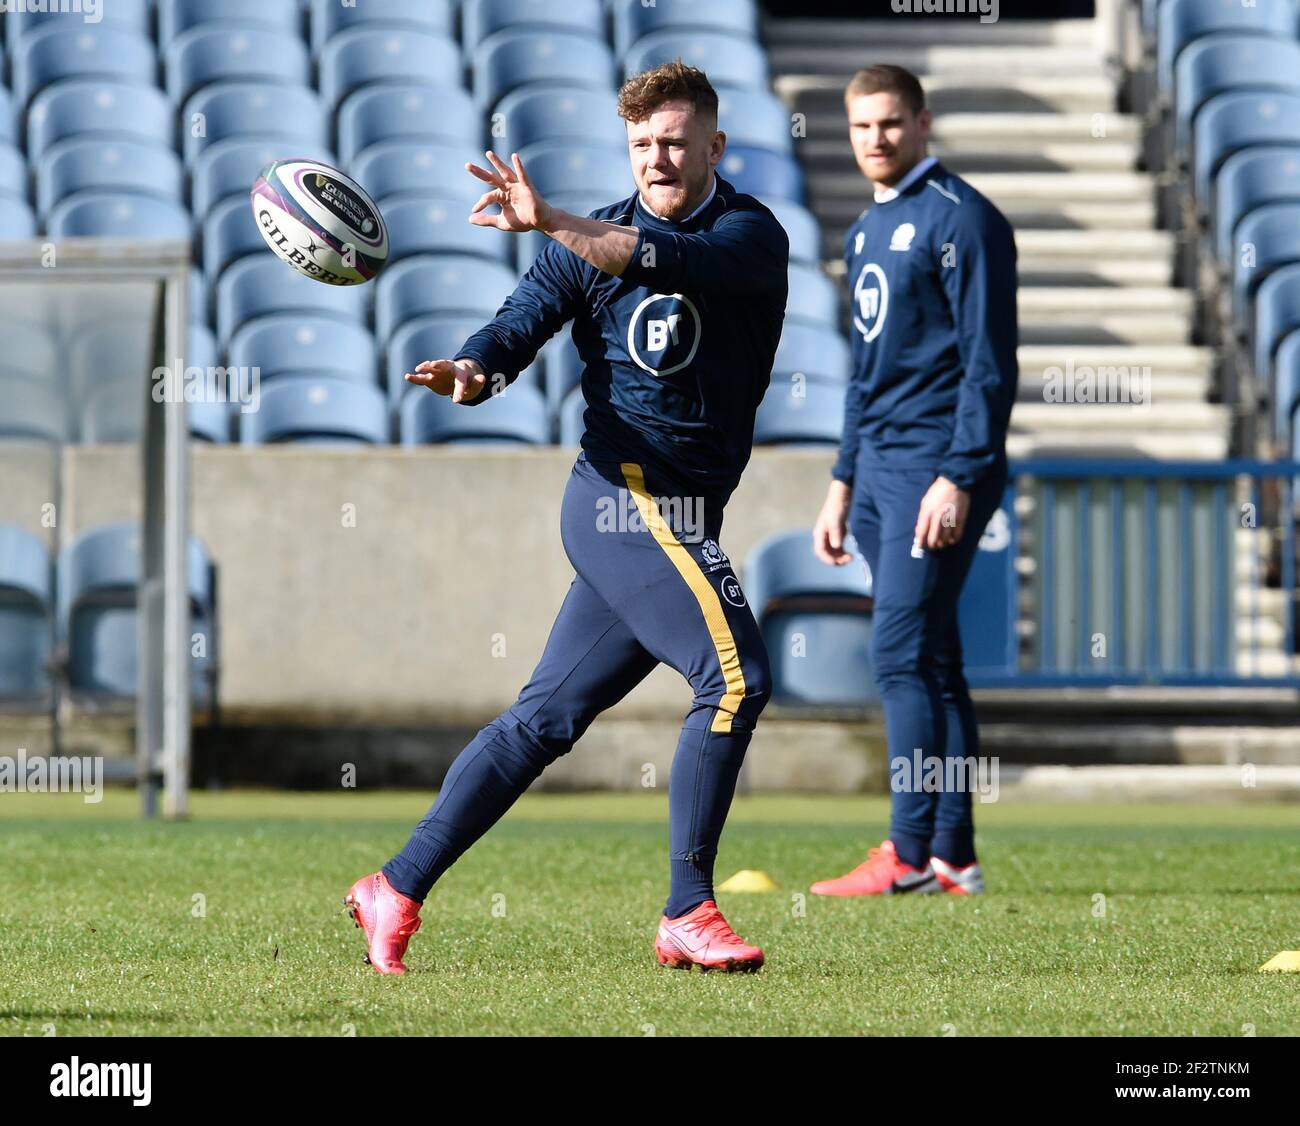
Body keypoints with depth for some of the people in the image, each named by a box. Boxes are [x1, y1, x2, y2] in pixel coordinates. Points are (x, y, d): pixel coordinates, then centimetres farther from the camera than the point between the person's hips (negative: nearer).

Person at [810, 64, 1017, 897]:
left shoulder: (960, 219, -9)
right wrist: (844, 482, 21)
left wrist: (957, 478, -21)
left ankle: (912, 852, -12)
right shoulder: (867, 232, 18)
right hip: (880, 469, 9)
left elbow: (990, 363, -14)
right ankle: (952, 858, 9)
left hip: (937, 474, -9)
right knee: (926, 662, 8)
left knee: (904, 654, -12)